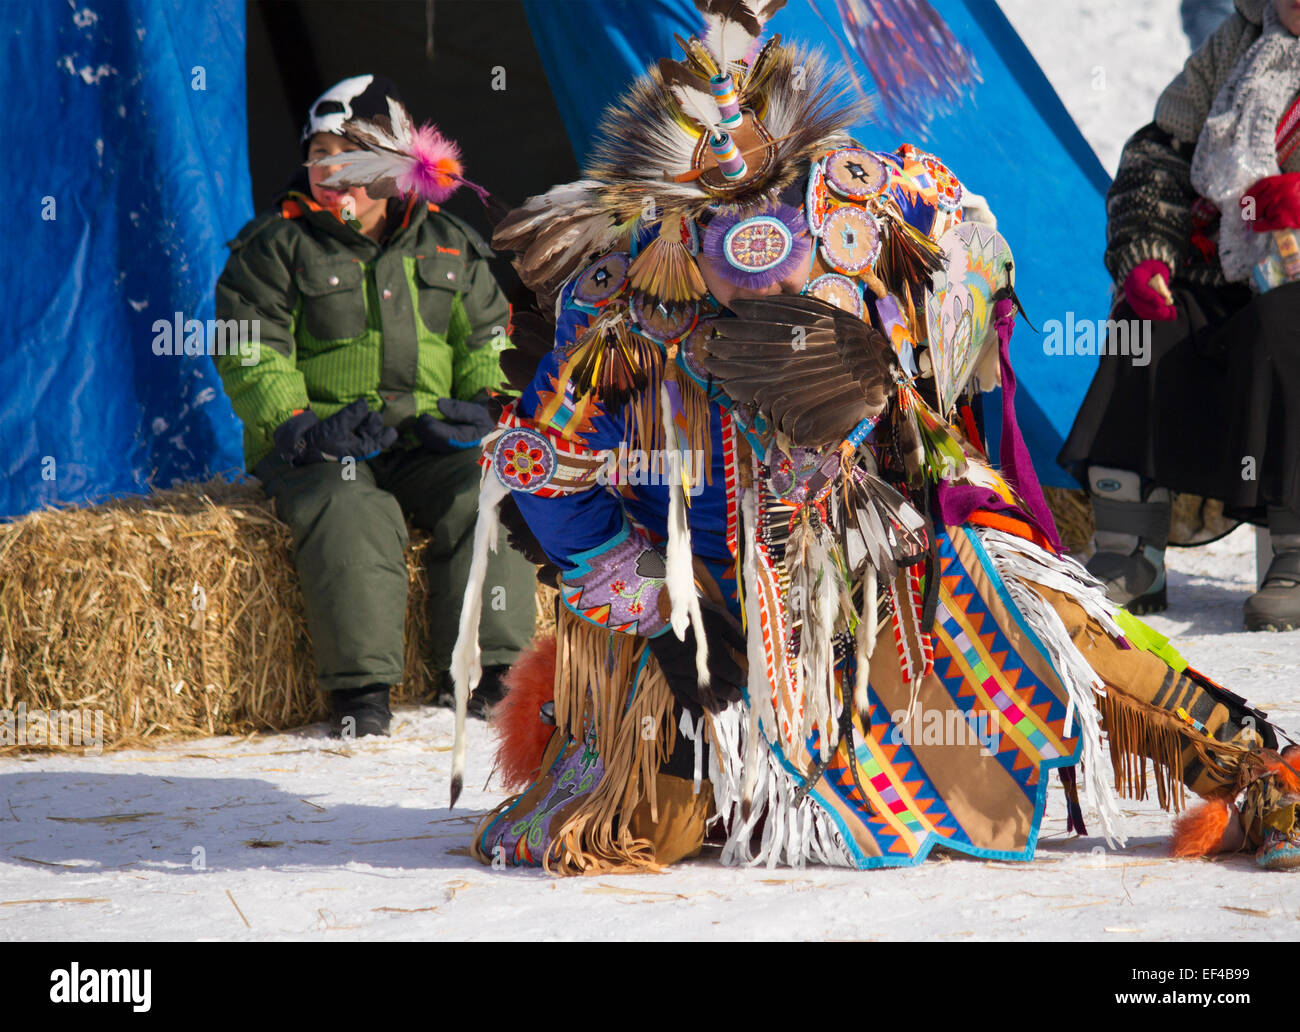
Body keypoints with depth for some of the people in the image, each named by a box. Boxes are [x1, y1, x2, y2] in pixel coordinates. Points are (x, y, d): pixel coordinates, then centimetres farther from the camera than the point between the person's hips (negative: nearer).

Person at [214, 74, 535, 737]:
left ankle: (486, 669, -18)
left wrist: (483, 403, 0)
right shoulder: (275, 248, 4)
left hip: (426, 442, 3)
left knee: (485, 496, -25)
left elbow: (488, 334, 19)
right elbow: (250, 356, -1)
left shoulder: (448, 245, 14)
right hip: (320, 449, -3)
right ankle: (360, 686, -30)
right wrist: (297, 424, -15)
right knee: (351, 516, -34)